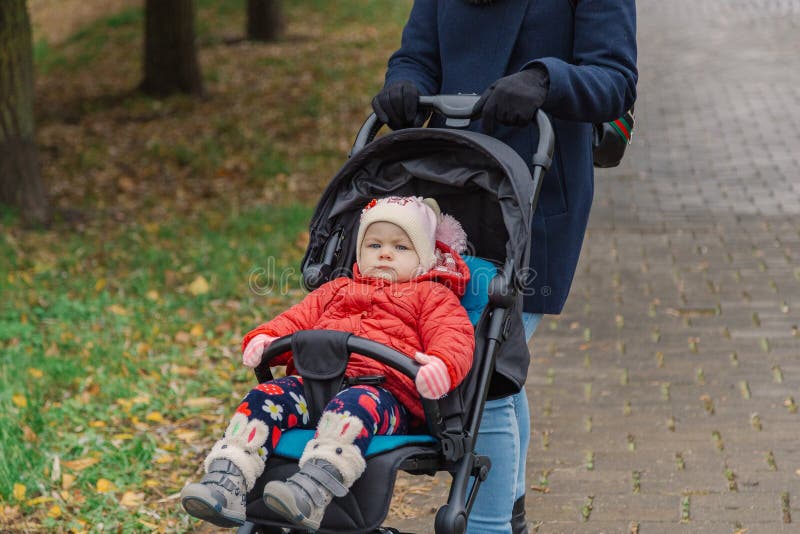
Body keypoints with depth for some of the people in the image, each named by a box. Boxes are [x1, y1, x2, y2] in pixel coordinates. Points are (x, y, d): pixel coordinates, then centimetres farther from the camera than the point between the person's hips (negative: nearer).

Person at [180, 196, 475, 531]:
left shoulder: (431, 296, 19)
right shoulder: (337, 290, 36)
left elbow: (454, 334, 1)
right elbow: (299, 319, 29)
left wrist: (442, 364, -24)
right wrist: (265, 338, 5)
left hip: (384, 392, -5)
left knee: (351, 406, -40)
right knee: (262, 400, -21)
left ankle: (312, 492, -62)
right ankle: (225, 486, -33)